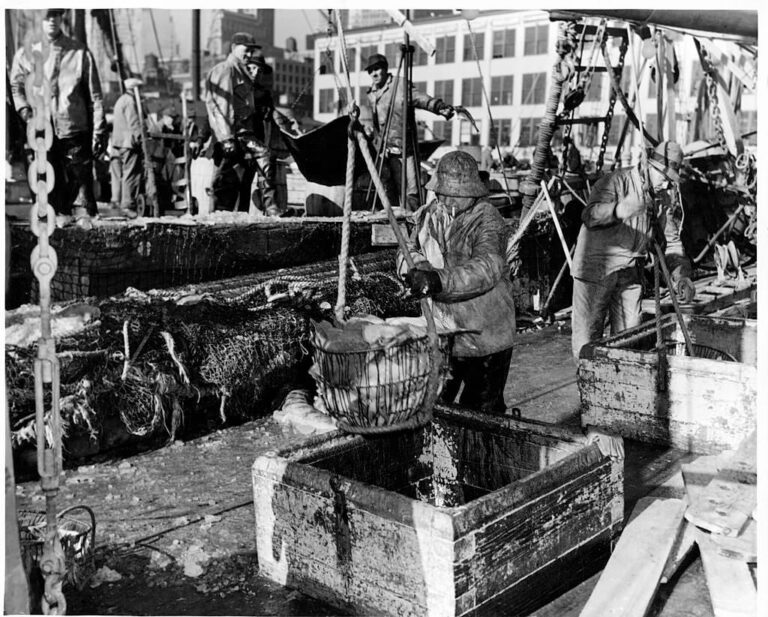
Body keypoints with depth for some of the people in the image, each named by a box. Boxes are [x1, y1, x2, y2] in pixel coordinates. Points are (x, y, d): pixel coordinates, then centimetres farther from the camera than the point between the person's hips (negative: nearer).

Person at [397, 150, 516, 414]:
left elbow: (486, 268, -32)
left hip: (483, 335, -5)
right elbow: (408, 250, 8)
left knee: (483, 410, 8)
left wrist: (440, 281, -46)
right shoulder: (430, 215, 5)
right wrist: (419, 268, -17)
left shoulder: (487, 221, -16)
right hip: (441, 329, 5)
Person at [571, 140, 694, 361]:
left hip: (631, 275, 6)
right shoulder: (615, 182, -11)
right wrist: (619, 210, -47)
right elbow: (590, 216, -27)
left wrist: (681, 273, -2)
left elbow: (671, 240, 14)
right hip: (596, 268, -6)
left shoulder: (659, 200, 11)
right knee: (587, 334, -2)